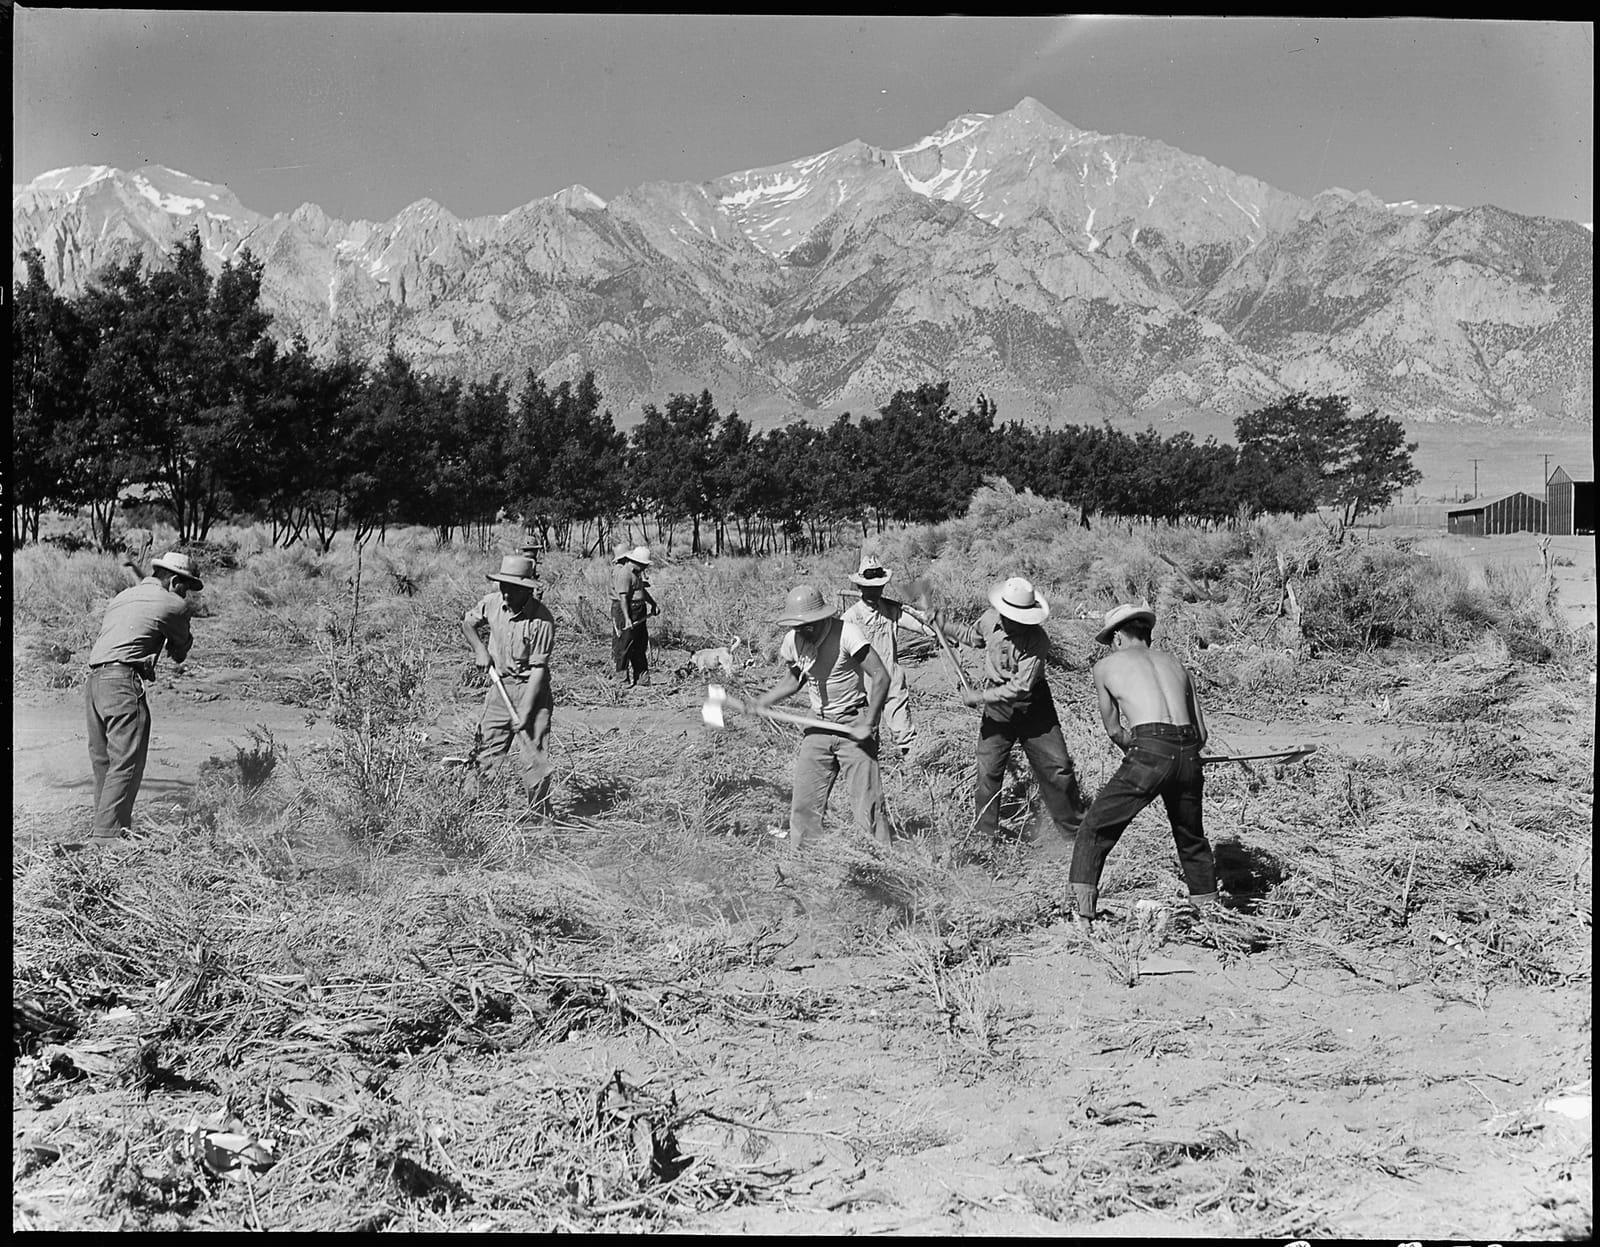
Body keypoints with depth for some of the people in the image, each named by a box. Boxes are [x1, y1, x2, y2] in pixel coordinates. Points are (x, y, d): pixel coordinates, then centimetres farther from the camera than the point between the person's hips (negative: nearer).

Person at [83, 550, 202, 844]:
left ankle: (104, 829, 19)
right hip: (123, 681, -8)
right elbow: (180, 653, 14)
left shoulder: (121, 597, 25)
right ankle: (107, 835, -17)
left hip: (92, 681, 8)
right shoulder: (173, 604, 3)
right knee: (126, 763, -10)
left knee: (104, 762, 14)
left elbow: (103, 636, 22)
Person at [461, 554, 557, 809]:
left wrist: (524, 711, -22)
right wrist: (480, 650, -1)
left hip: (530, 688, -5)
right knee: (487, 751, 8)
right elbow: (467, 623, 16)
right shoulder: (491, 603, -5)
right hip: (499, 685, 5)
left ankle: (540, 812, 3)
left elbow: (538, 668, -19)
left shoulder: (542, 619, -20)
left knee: (532, 756, -7)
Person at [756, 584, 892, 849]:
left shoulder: (845, 633, -19)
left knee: (866, 802, -8)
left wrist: (868, 724, -22)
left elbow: (881, 677, -20)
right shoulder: (793, 641, -1)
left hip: (854, 725, -5)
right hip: (818, 727, 5)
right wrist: (763, 701, 5)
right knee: (804, 802, 3)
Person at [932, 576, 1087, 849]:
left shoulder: (1037, 641, -24)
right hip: (997, 707, 3)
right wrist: (946, 629, 9)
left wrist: (980, 697, -21)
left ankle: (1074, 832, 11)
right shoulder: (990, 620, -9)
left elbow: (1020, 688, -26)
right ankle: (985, 835, 13)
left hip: (1033, 706, -3)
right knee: (988, 771, -1)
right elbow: (973, 637, 19)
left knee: (1057, 767, -3)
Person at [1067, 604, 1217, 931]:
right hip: (1188, 756, 4)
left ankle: (1081, 916, -1)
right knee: (1192, 839, 25)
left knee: (1094, 830, 7)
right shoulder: (1175, 662, 25)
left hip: (1149, 752, -4)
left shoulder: (1106, 666, 16)